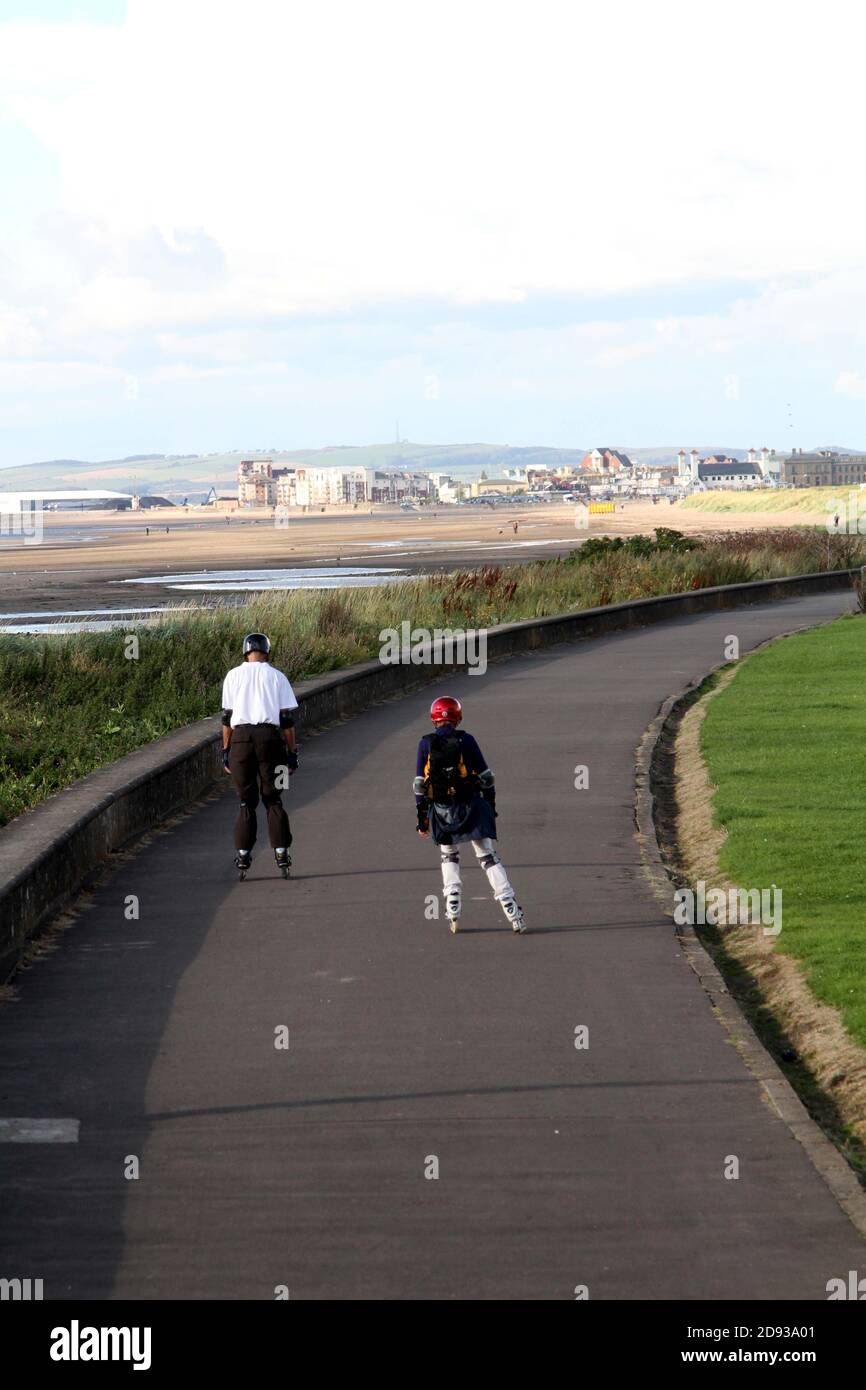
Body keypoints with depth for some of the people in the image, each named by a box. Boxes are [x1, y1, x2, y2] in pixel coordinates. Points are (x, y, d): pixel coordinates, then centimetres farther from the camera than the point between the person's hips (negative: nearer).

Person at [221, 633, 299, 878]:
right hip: (270, 736, 0)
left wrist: (226, 750, 11)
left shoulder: (234, 675, 10)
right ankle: (281, 853, 2)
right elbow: (287, 719, 4)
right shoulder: (277, 677, 8)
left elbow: (227, 717, 7)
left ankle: (243, 857, 4)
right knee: (273, 798, 8)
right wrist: (292, 752, 8)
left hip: (241, 736, 1)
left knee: (246, 800, 7)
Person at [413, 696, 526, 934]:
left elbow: (419, 783, 0)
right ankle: (512, 911, -9)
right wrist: (491, 806, 12)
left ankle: (453, 911, 8)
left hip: (440, 811, 1)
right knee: (488, 857, 3)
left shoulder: (426, 744, -1)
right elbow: (485, 776, 0)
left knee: (449, 857, 22)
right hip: (470, 807, -1)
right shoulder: (465, 740, -4)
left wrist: (422, 818, 7)